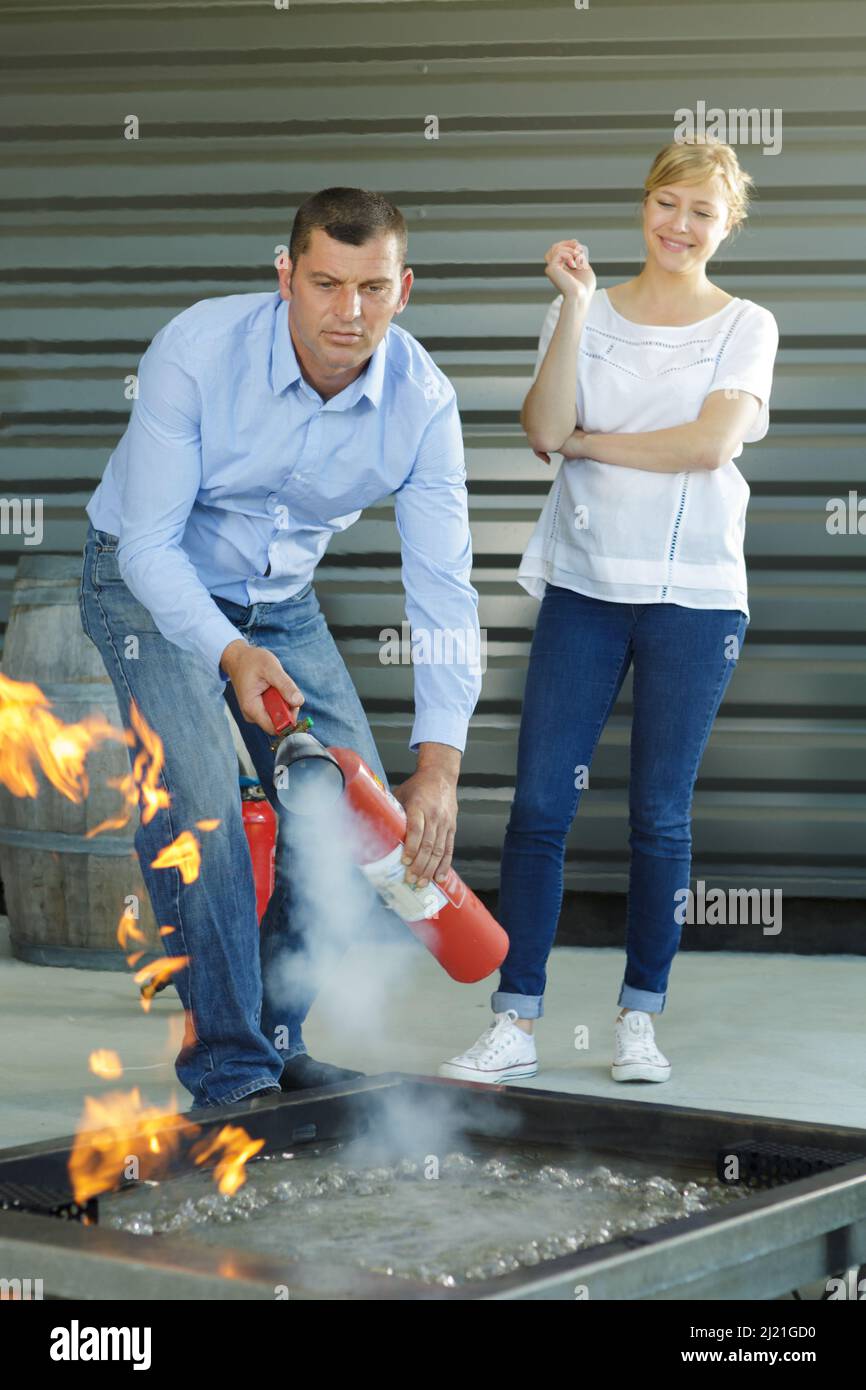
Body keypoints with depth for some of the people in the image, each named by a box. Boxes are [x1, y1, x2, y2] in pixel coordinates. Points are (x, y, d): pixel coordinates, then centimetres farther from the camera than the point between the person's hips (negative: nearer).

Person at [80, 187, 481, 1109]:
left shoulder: (421, 399, -20)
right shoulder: (197, 351, -29)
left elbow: (442, 588, -21)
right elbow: (150, 542, -26)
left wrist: (439, 764, -31)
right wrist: (230, 654, -42)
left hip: (281, 601, 4)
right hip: (151, 585, -4)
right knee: (197, 799, -23)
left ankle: (276, 1035, 15)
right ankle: (229, 1066, -16)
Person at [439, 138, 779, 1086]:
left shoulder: (746, 326, 5)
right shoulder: (586, 313, 9)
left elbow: (711, 442, -11)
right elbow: (546, 432, -6)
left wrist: (588, 441, -5)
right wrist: (575, 307, -11)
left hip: (693, 597, -1)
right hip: (583, 584, 2)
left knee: (660, 816, 4)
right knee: (538, 803, -4)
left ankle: (640, 1016, 17)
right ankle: (515, 1024, 1)